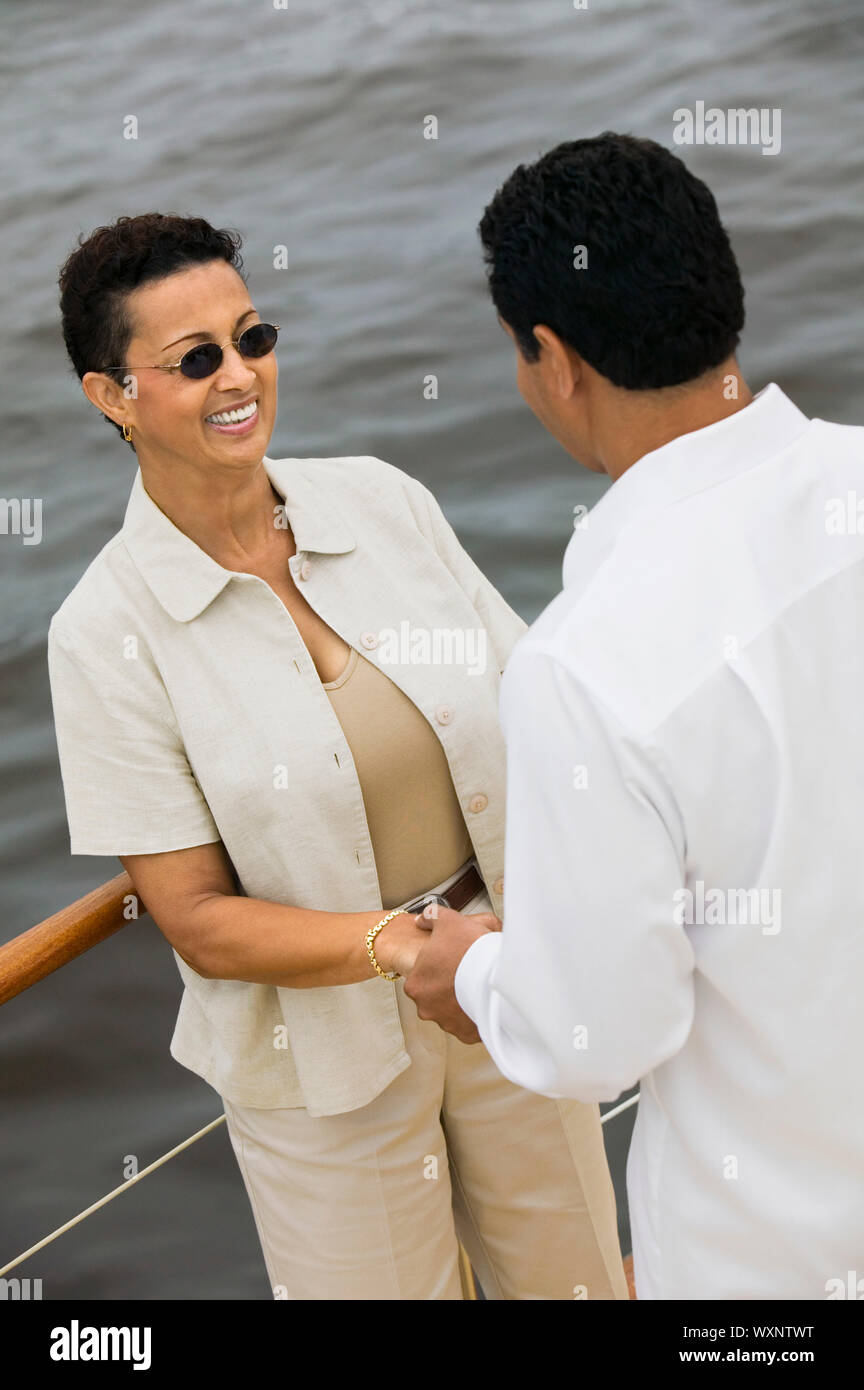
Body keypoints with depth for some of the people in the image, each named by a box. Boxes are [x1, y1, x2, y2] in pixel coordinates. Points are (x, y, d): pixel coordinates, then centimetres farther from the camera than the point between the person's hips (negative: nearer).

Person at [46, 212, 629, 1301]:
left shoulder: (384, 501, -6)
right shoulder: (107, 636, -16)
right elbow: (199, 921, -15)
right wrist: (411, 942, -28)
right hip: (327, 1052, -3)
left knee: (571, 1274, 22)